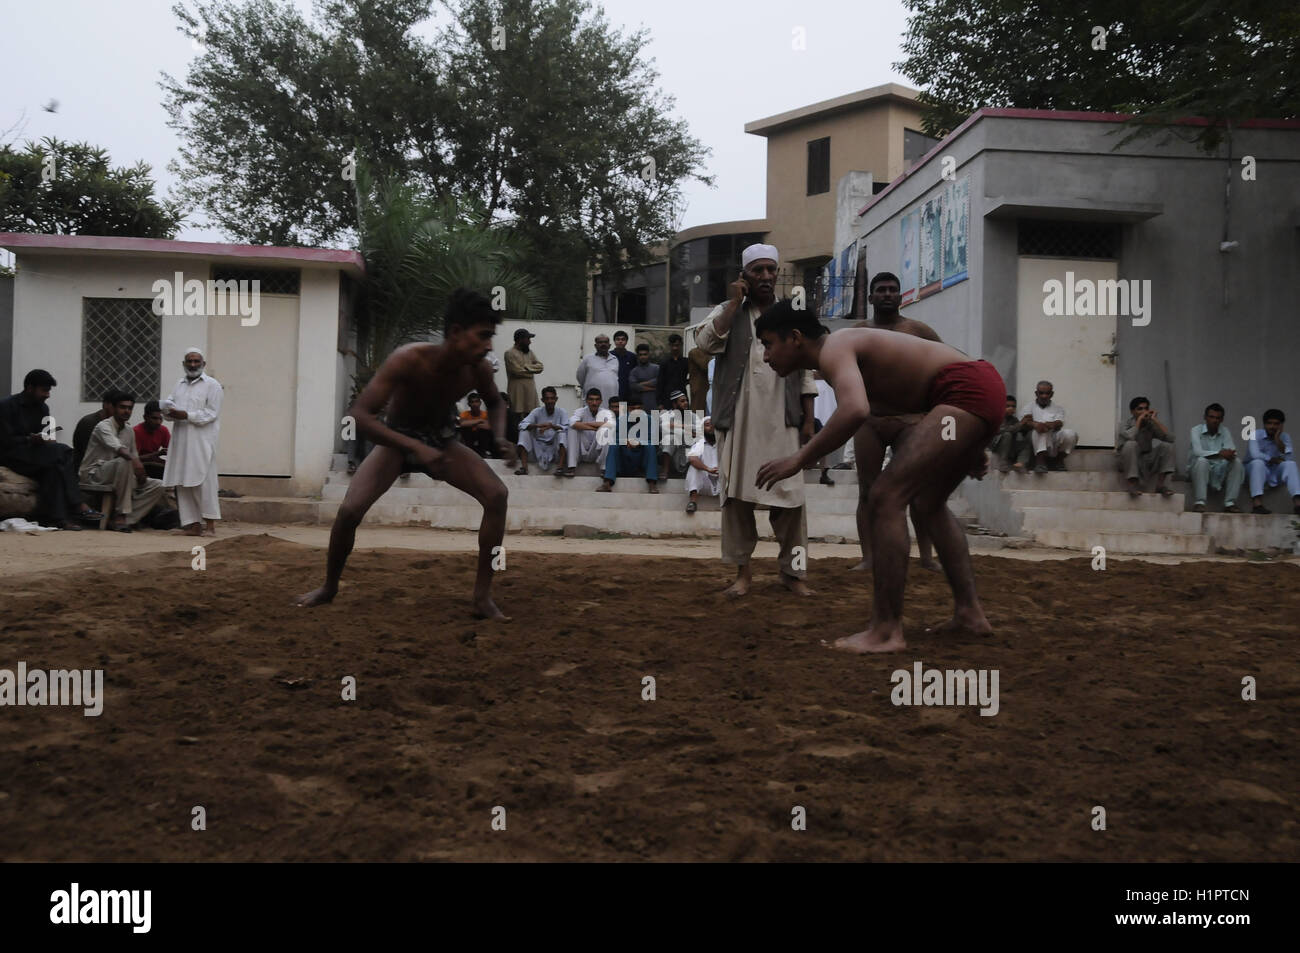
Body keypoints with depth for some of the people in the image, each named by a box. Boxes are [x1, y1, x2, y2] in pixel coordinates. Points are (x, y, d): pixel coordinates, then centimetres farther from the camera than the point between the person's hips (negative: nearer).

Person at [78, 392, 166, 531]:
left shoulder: (129, 431, 11)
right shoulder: (104, 426, -12)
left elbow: (133, 456, 17)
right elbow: (115, 446, -32)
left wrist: (140, 473, -4)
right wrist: (134, 460, -50)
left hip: (118, 475, 7)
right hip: (94, 474, -7)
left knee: (158, 486, -10)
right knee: (124, 461, -38)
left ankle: (125, 519, -20)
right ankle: (121, 514, -31)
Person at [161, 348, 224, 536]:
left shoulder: (212, 385, 0)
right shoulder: (179, 385, 20)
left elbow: (211, 413, -8)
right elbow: (169, 404, 17)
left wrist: (187, 415, -17)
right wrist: (169, 411, -7)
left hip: (202, 441, -6)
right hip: (181, 441, 6)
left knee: (202, 482, -8)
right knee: (182, 484, 3)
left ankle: (211, 524, -2)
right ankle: (192, 523, 8)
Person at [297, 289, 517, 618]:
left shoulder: (478, 369, -21)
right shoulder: (408, 360, -35)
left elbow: (495, 403, 4)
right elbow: (359, 415, -38)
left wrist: (500, 437, -17)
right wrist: (415, 446, -46)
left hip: (442, 440, 3)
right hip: (397, 441, -3)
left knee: (497, 495, -20)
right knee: (350, 510, -21)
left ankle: (483, 595, -10)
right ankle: (329, 587, 9)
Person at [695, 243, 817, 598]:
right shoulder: (727, 312, 9)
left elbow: (806, 373, 11)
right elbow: (706, 341, -11)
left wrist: (809, 420, 5)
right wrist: (734, 303, -9)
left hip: (782, 423, 0)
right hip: (738, 422, 0)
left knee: (789, 497, -4)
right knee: (737, 496, 2)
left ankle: (793, 572, 4)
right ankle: (743, 571, 11)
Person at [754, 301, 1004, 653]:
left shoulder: (833, 349, -11)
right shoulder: (848, 347, 20)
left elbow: (855, 411, -32)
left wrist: (798, 459, -23)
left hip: (966, 389, -11)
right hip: (984, 385, 11)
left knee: (886, 498, -14)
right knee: (929, 504, 22)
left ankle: (886, 631, -13)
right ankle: (970, 613, 23)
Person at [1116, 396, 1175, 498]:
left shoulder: (1151, 424, 1)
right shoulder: (1127, 424, -9)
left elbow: (1170, 439, -14)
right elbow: (1130, 437, -34)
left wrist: (1155, 420, -15)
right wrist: (1139, 419, -22)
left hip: (1148, 463, 4)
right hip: (1131, 464, -4)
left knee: (1167, 445, -16)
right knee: (1130, 444, -31)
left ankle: (1160, 484, -17)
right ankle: (1132, 484, -25)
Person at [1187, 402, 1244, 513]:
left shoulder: (1225, 432, 6)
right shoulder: (1196, 430, -6)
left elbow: (1231, 451, -7)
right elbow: (1197, 452, -23)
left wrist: (1230, 455, -33)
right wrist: (1219, 453, -37)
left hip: (1219, 471, 4)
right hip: (1197, 468, -4)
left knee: (1237, 462, -22)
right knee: (1202, 461, -35)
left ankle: (1230, 503, -25)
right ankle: (1199, 503, -38)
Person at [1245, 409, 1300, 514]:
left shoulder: (1285, 437, 0)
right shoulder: (1256, 434, -11)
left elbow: (1290, 458, -16)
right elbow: (1255, 455, -28)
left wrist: (1278, 439, -22)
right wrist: (1273, 460, -15)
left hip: (1274, 471, 3)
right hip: (1254, 469, -3)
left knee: (1290, 464, -24)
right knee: (1258, 462, -35)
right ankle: (1257, 504, -50)